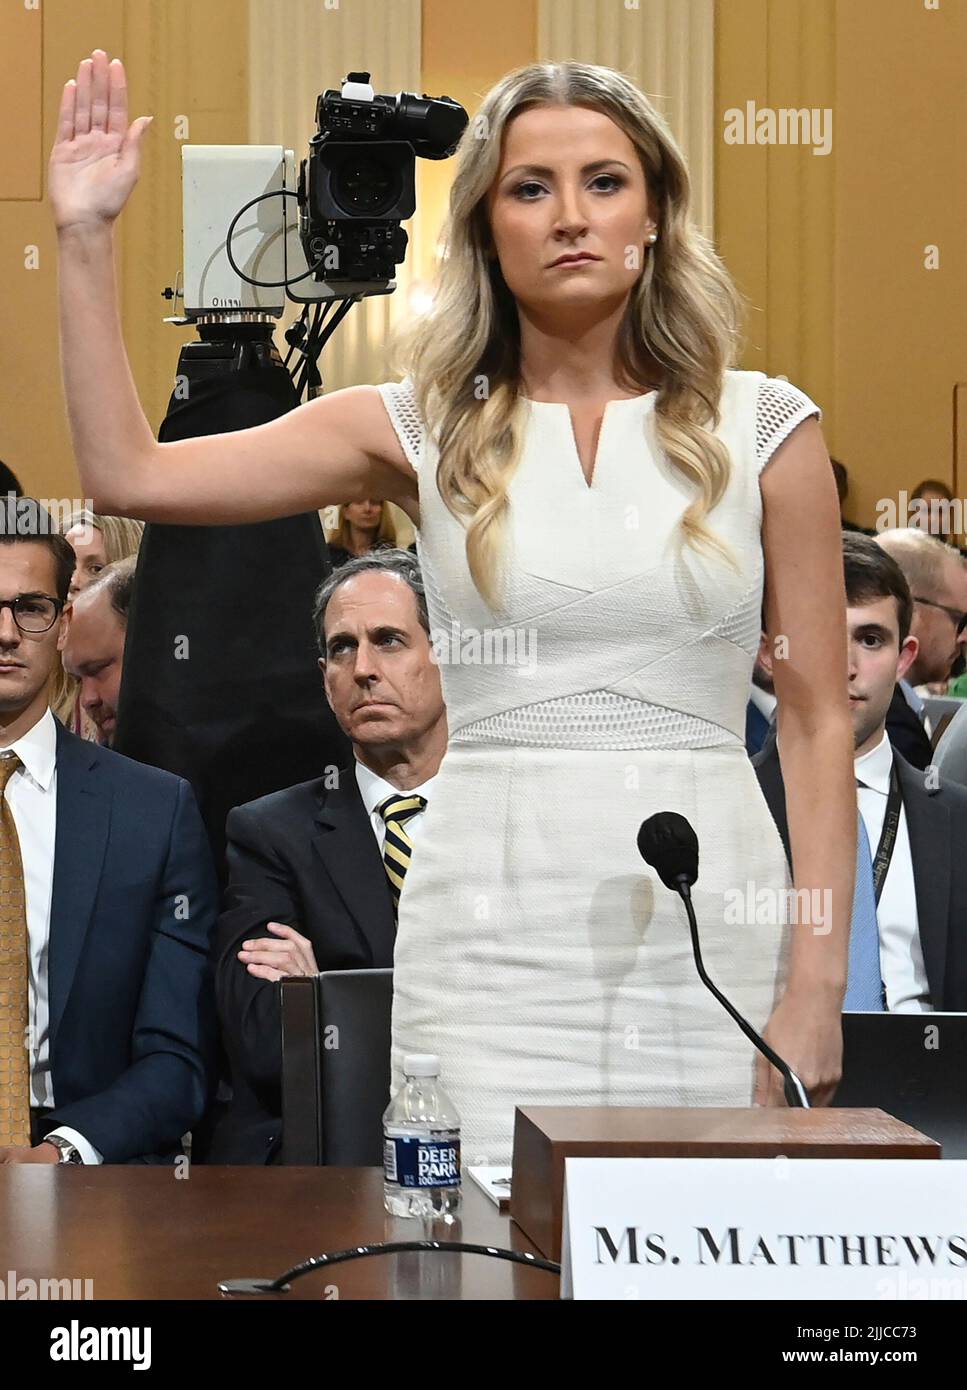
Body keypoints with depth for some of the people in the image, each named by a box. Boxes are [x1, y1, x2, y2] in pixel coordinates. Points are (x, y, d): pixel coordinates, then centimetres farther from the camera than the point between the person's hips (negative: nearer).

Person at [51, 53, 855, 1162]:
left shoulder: (760, 428, 4)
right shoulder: (424, 430, 5)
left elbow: (817, 719, 2)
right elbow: (128, 473, 0)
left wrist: (817, 985, -5)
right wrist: (84, 241, -4)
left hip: (706, 915, 0)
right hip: (492, 923, 0)